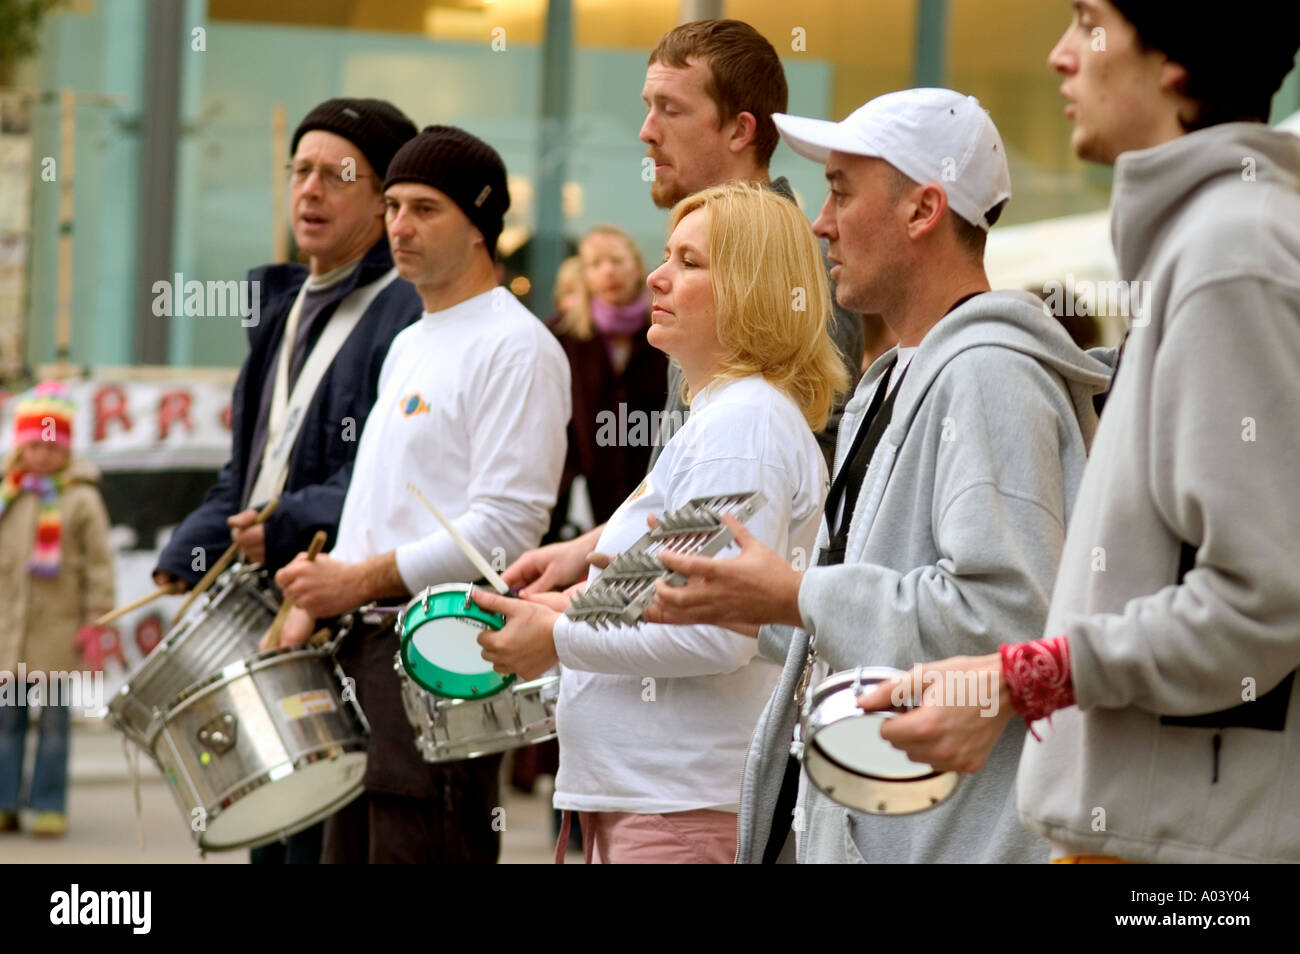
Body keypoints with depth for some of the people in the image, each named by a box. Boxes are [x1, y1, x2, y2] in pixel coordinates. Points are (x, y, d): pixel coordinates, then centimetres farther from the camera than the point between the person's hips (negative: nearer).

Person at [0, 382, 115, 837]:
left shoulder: (81, 499, -2)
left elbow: (99, 562, -2)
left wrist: (96, 618, -7)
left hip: (59, 628, -4)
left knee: (54, 718, 1)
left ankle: (50, 806, 7)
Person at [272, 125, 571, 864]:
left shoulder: (515, 346, -10)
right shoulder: (410, 345, 20)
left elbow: (506, 528, -18)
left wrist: (363, 581, -15)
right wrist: (319, 598, 10)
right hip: (372, 649, 9)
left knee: (418, 848, -10)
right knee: (353, 848, 10)